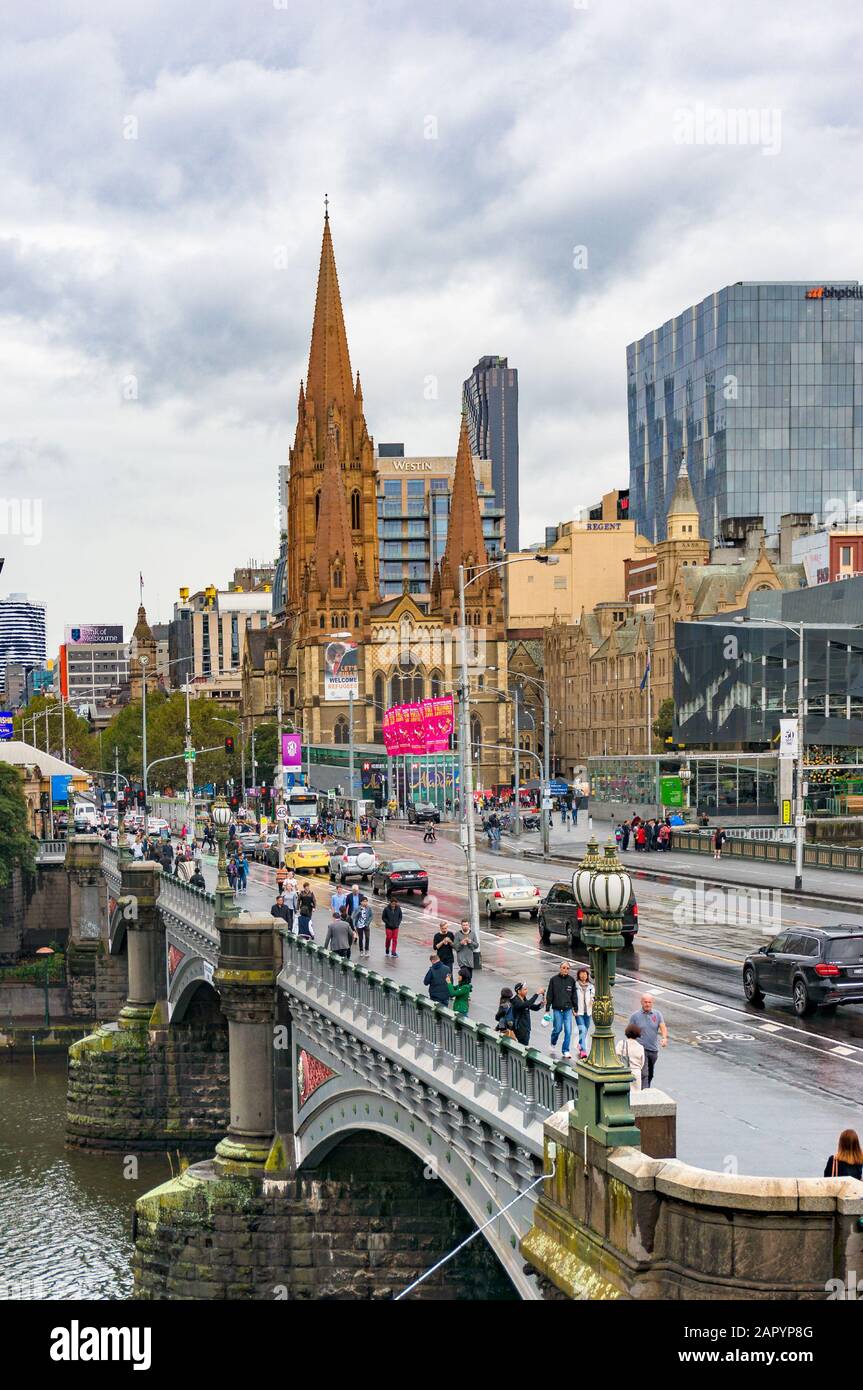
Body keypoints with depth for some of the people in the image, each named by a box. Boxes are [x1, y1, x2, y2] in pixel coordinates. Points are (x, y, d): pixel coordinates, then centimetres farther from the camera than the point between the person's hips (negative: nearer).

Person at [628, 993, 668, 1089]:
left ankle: (647, 1090, 32)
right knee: (644, 1074, -15)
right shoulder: (635, 1015, -2)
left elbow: (663, 1027, -10)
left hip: (653, 1049, 4)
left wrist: (664, 1038, -30)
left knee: (650, 1074, 16)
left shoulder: (657, 1014, 3)